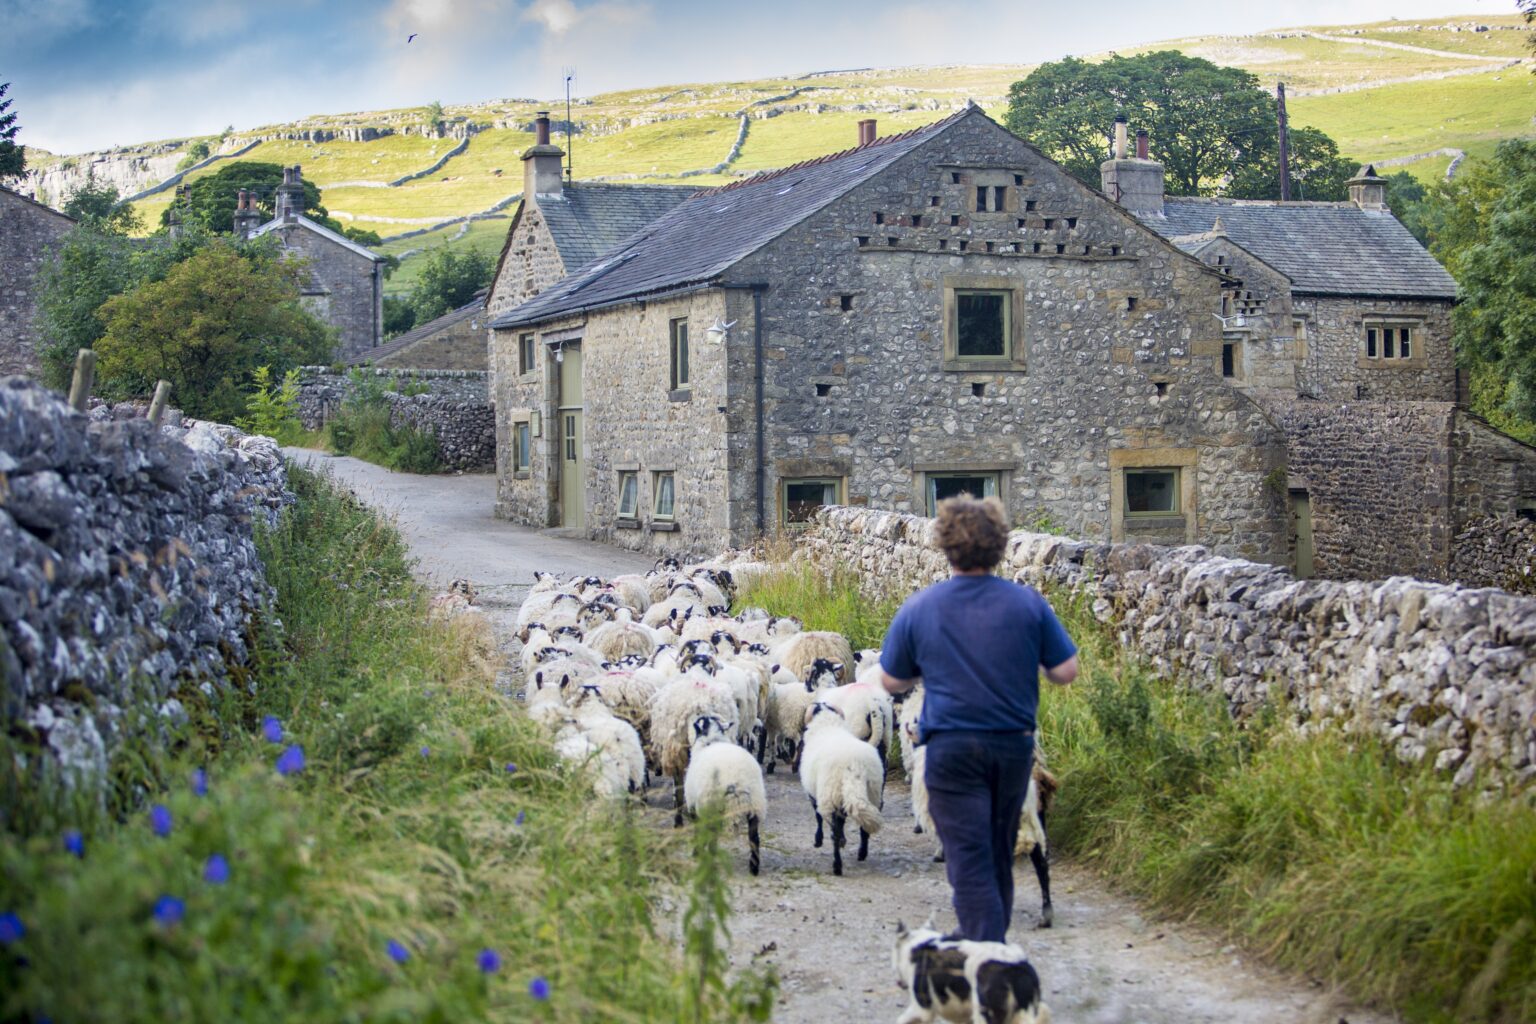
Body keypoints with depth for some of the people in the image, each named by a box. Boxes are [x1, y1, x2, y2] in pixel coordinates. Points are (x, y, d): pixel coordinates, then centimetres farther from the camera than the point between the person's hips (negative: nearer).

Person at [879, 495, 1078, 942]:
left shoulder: (918, 608, -6)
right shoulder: (1027, 603, -5)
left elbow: (892, 682, 3)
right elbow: (1066, 672, -2)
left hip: (952, 749, -3)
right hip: (1014, 745, 3)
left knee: (969, 860, -2)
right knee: (1000, 854, 20)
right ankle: (990, 940, 35)